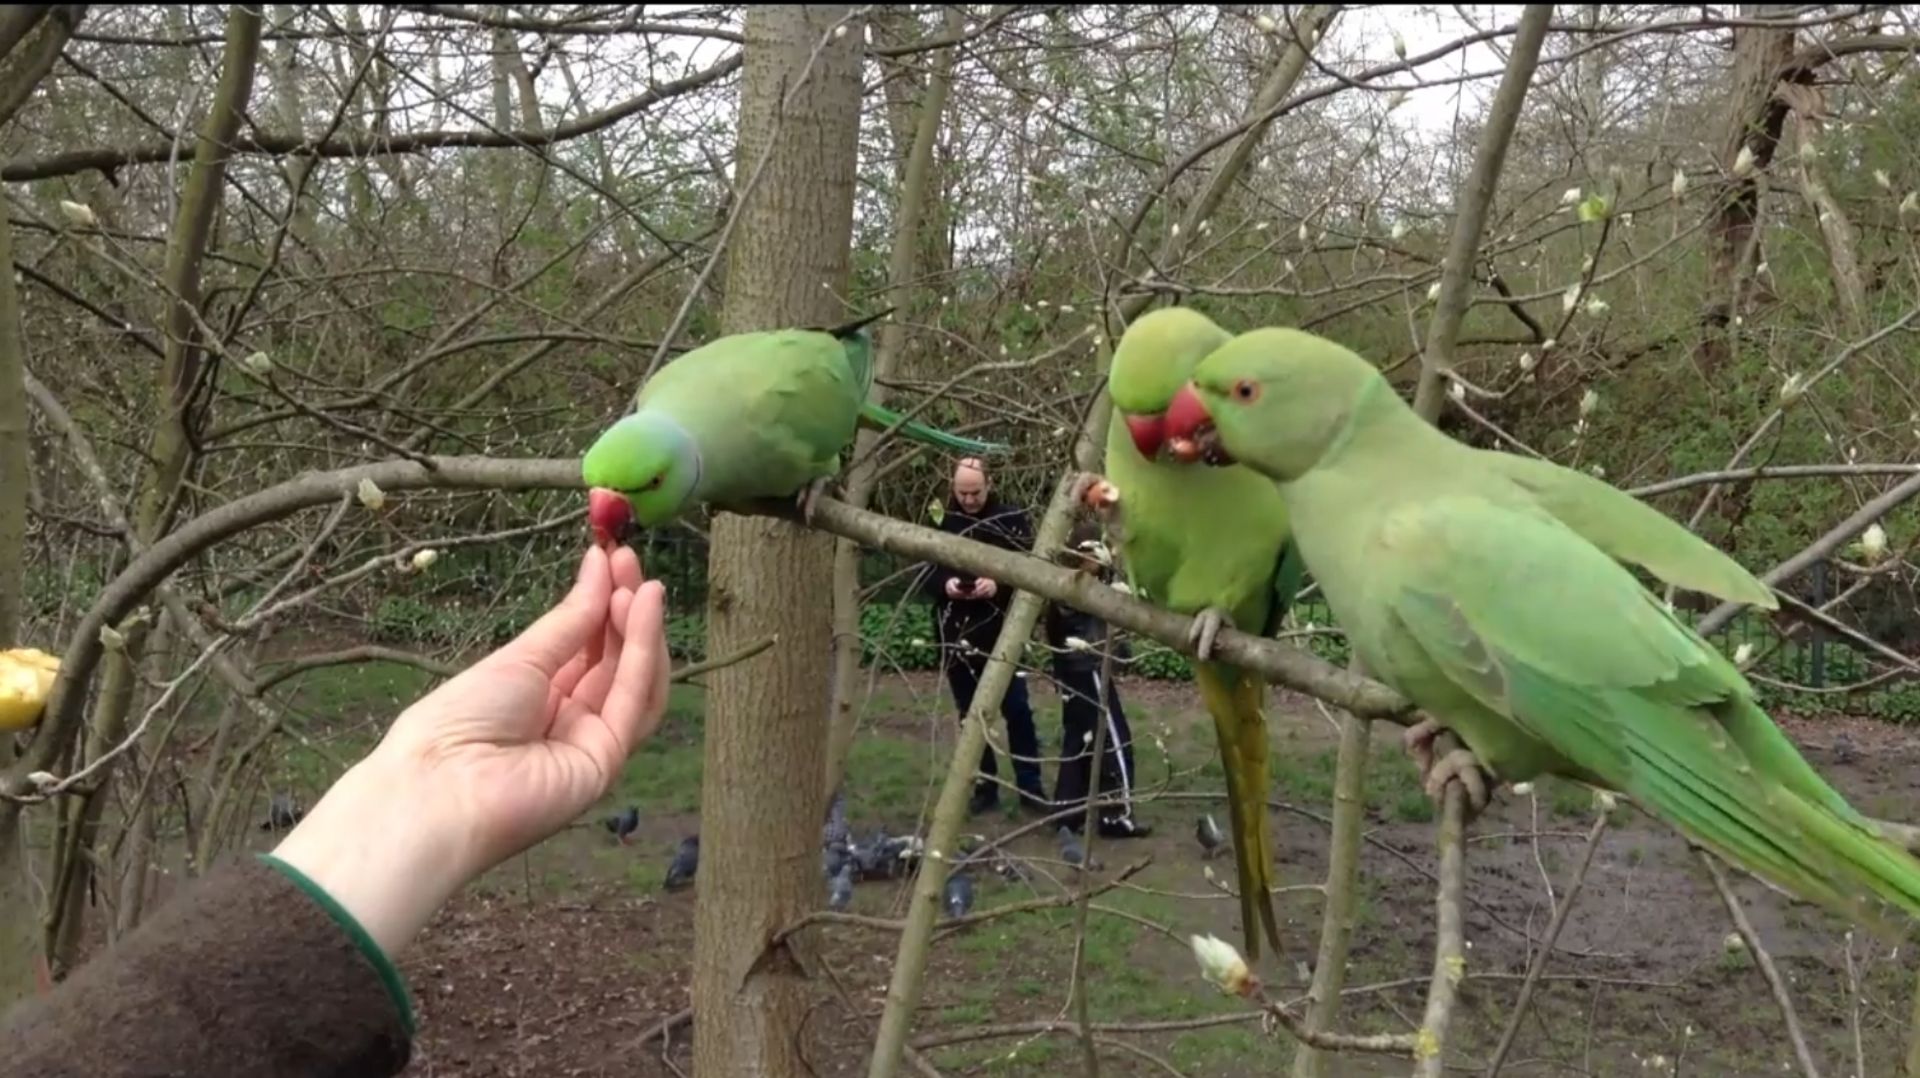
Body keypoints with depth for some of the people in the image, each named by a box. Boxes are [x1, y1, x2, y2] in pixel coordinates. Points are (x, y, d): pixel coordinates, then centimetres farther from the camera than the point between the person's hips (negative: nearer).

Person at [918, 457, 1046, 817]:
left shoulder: (1012, 519, -3)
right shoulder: (941, 521, 1)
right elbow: (924, 573, 6)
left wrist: (999, 585, -21)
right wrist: (945, 584, -14)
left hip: (1001, 631, -2)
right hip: (956, 633, 2)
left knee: (1016, 709, 0)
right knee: (970, 714, 9)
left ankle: (1031, 787, 9)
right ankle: (984, 788, 19)